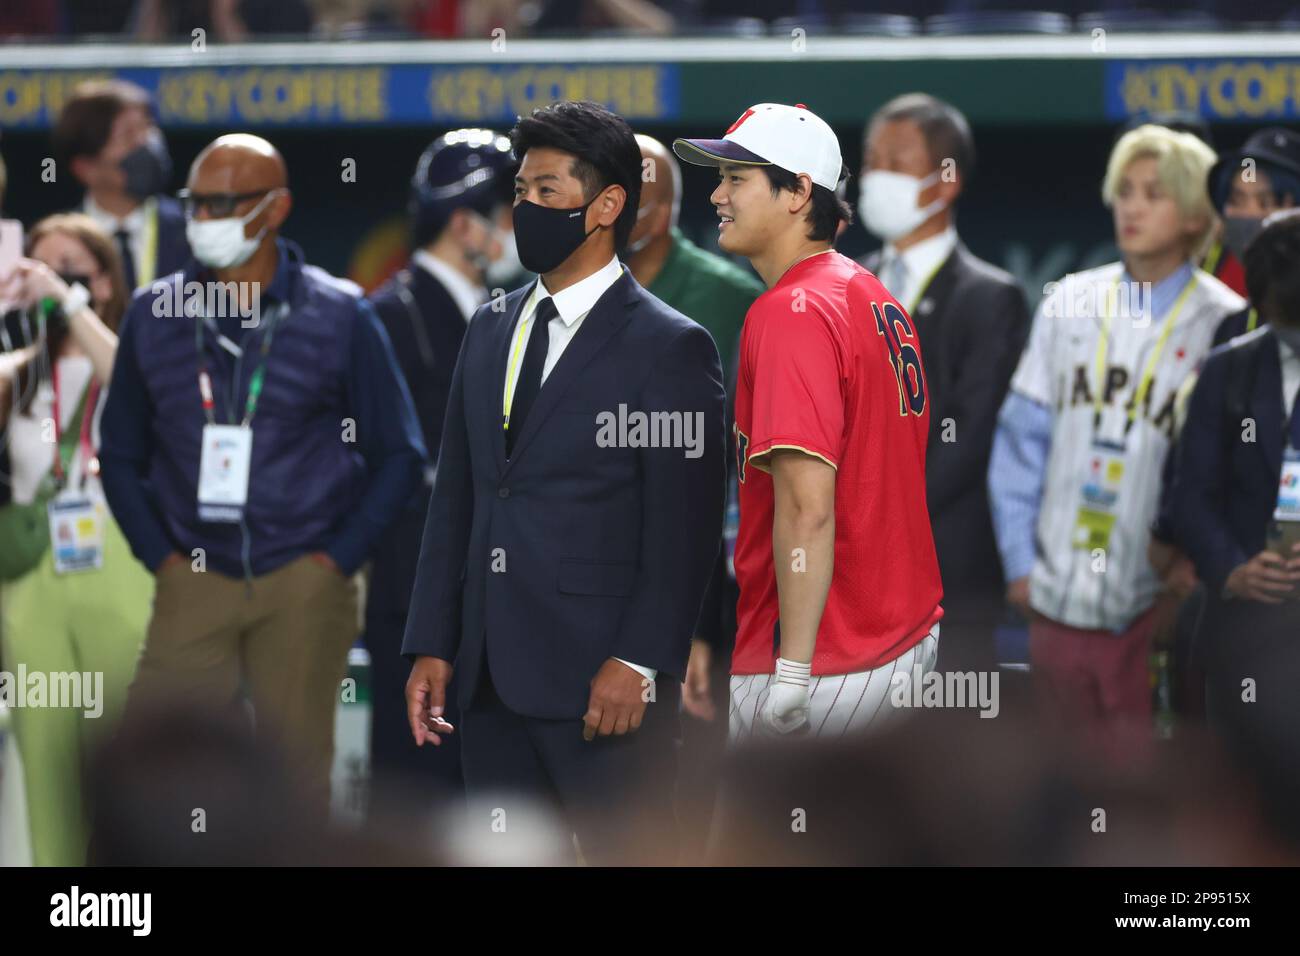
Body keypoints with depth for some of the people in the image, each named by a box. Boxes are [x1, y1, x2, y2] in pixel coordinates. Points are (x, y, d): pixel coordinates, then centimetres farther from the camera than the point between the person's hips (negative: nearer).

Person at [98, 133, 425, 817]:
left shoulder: (339, 316, 1)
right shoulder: (155, 315, 7)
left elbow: (399, 454, 5)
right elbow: (121, 454, 15)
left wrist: (337, 558, -3)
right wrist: (159, 554, 3)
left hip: (303, 587, -2)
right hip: (194, 583, 2)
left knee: (295, 781, 1)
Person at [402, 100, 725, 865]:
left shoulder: (669, 347, -6)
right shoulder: (491, 333, 16)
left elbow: (684, 528, -11)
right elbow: (456, 499, 16)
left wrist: (638, 662, -17)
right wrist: (432, 645, 9)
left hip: (602, 684, -7)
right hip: (495, 679, 7)